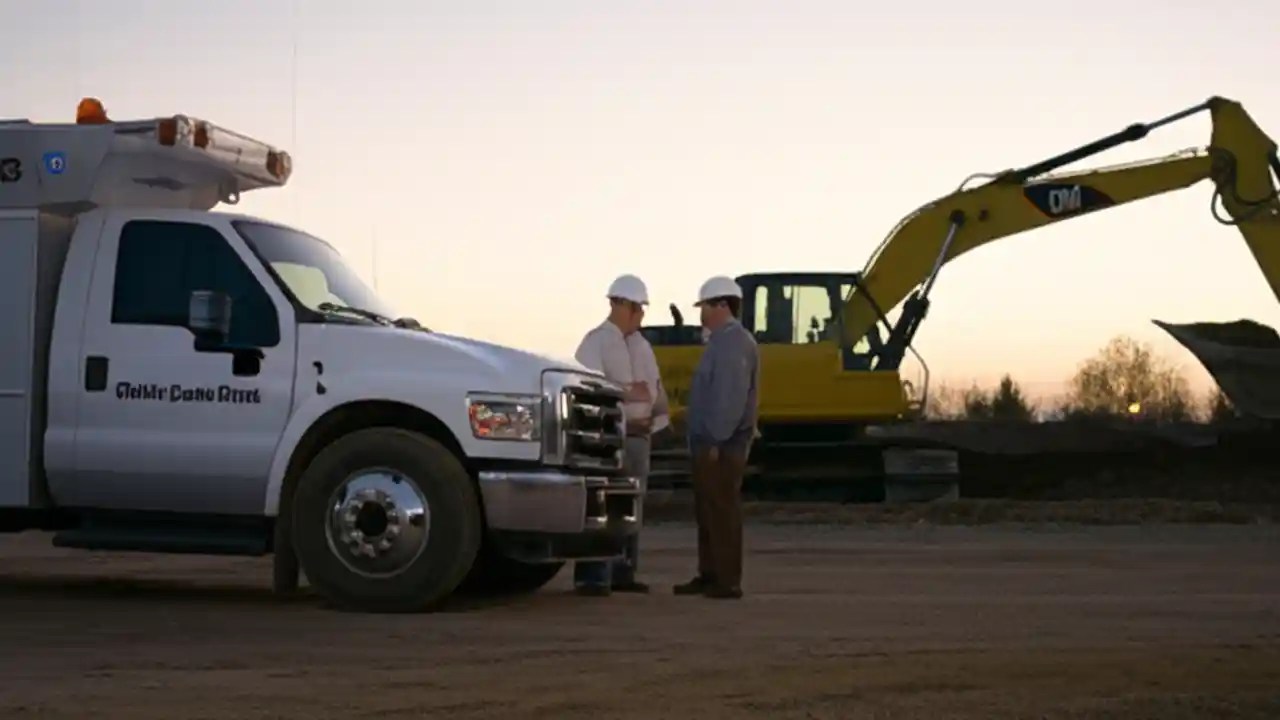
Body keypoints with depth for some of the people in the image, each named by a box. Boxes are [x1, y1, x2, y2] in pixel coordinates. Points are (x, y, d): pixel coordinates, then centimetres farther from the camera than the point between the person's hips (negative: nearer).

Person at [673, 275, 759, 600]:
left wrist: (717, 441, -23)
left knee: (722, 512, -7)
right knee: (707, 512, 13)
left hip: (721, 446, -10)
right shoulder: (723, 341, 19)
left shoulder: (734, 342, -15)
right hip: (708, 443, 10)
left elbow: (732, 398, -23)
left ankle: (728, 581, -5)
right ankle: (709, 576, 19)